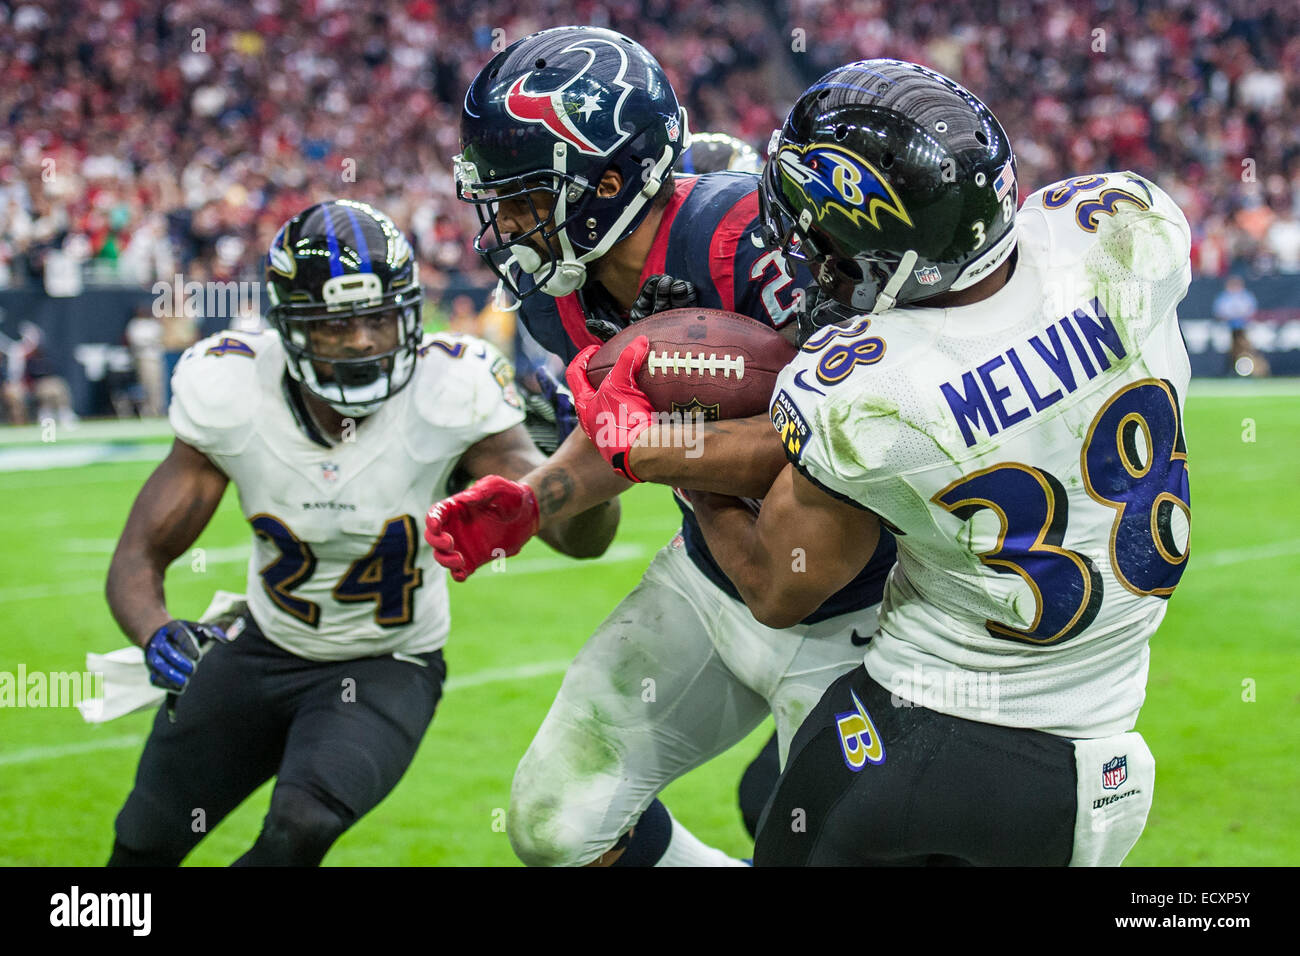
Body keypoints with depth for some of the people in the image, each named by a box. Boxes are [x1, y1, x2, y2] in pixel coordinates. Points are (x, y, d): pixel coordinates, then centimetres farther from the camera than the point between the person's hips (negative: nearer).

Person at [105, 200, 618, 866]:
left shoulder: (447, 396, -26)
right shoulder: (230, 395, -21)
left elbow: (578, 536, -25)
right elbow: (137, 560, -16)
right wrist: (159, 635, -39)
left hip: (385, 669, -2)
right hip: (264, 652, 3)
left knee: (300, 831, -28)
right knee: (144, 843, 13)